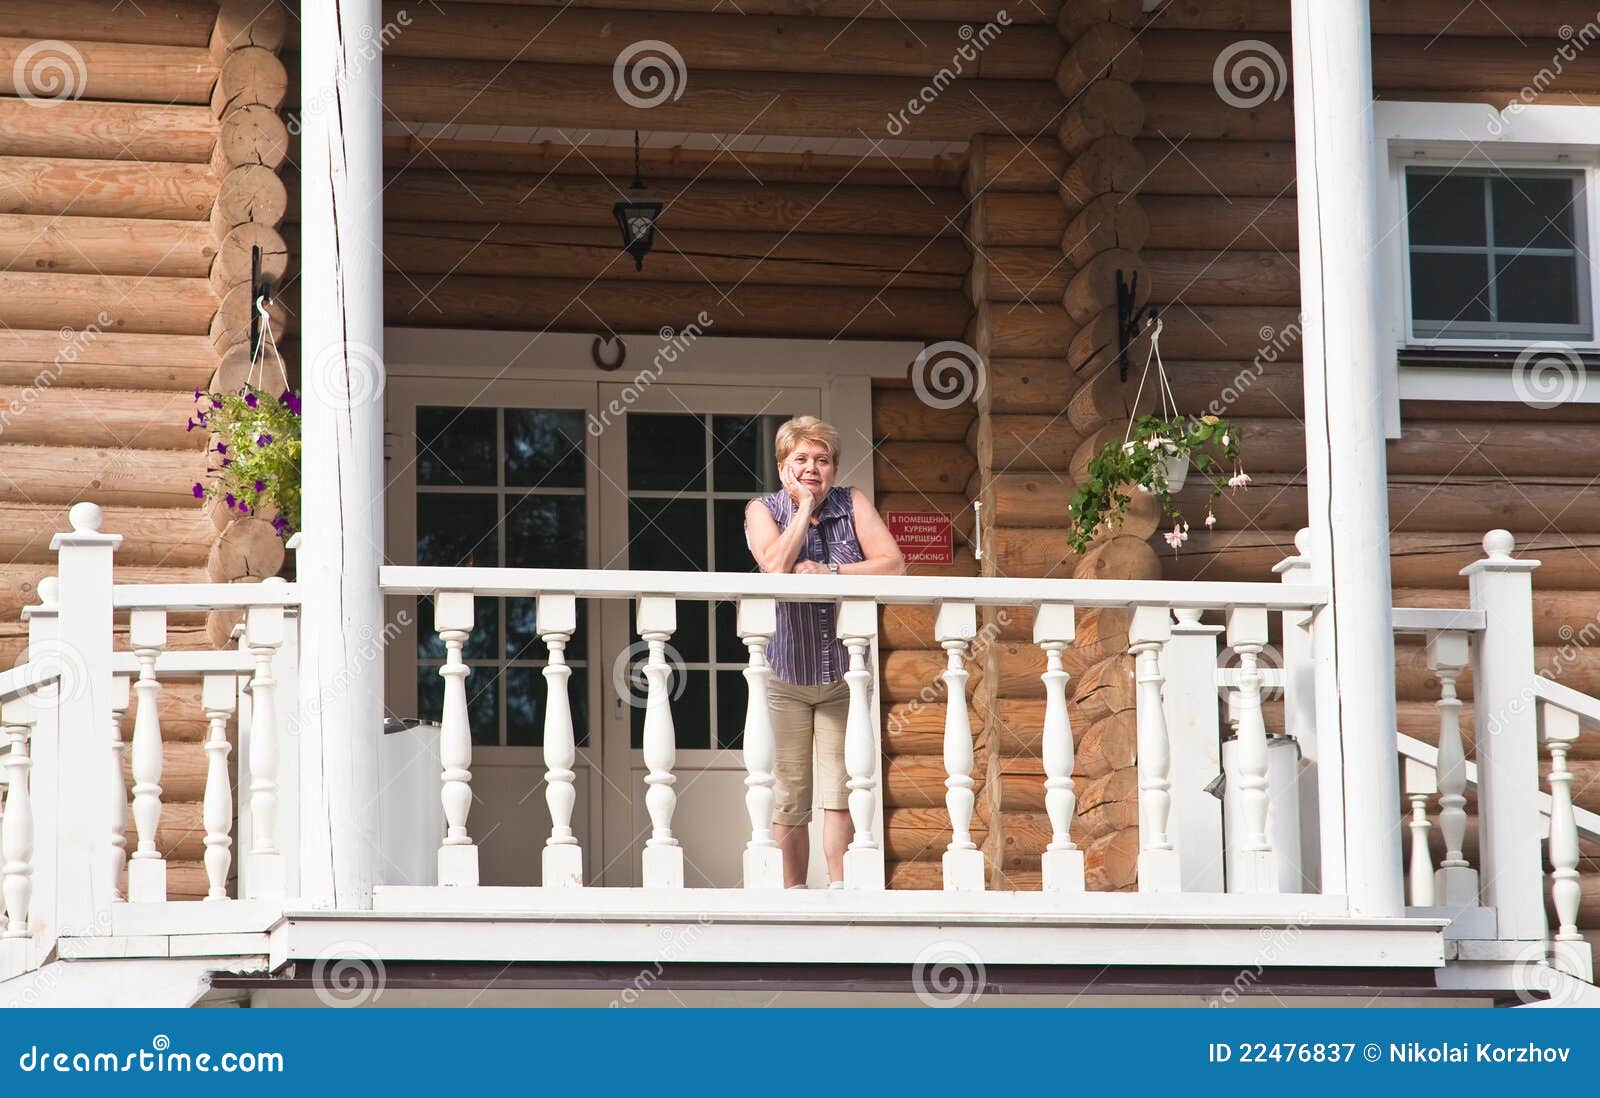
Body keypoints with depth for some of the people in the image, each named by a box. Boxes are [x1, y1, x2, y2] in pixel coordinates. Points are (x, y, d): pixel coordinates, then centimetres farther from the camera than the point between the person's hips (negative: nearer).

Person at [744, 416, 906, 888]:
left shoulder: (853, 504, 2)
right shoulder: (762, 510, -1)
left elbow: (893, 563, -11)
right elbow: (777, 565, -21)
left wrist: (828, 572, -19)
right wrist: (805, 506, -15)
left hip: (843, 675, 1)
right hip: (785, 675, -1)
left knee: (841, 790, -5)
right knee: (788, 795, 1)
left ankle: (840, 888, -3)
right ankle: (794, 894, 8)